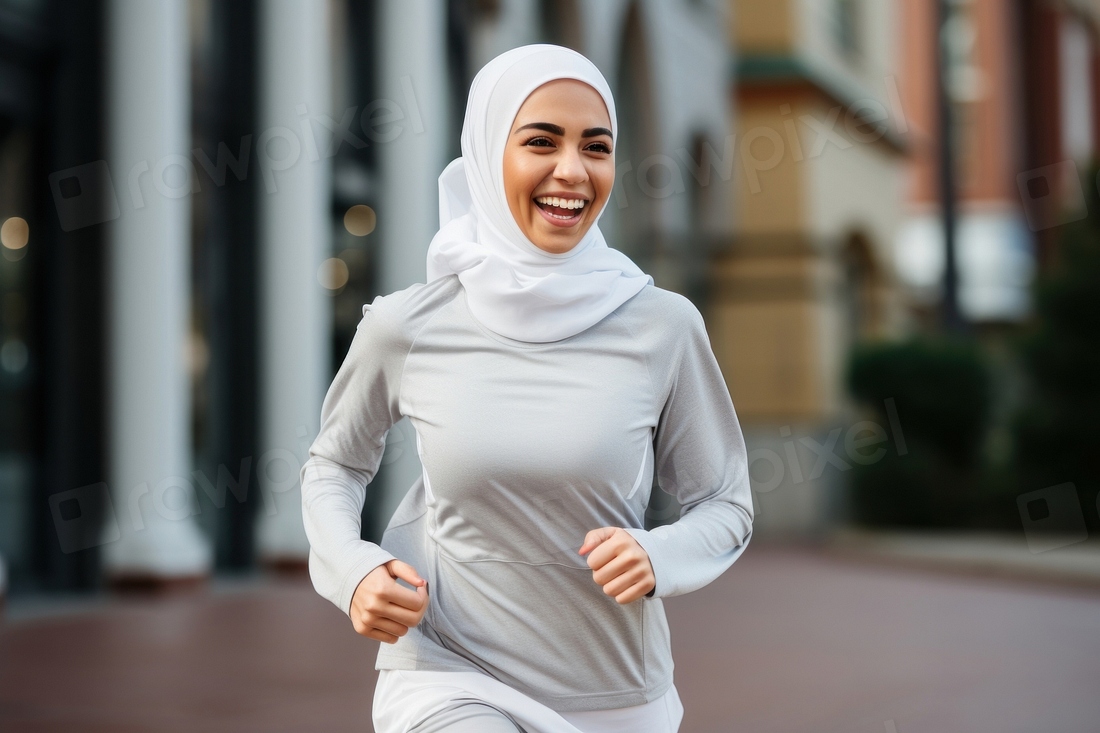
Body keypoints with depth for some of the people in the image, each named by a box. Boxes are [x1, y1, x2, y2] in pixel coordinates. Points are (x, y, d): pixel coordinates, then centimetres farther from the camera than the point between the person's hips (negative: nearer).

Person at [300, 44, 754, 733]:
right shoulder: (407, 328, -7)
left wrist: (656, 557, -18)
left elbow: (726, 506, 2)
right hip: (449, 673, -1)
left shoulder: (662, 327, -8)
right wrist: (351, 570, -8)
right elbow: (334, 464, 10)